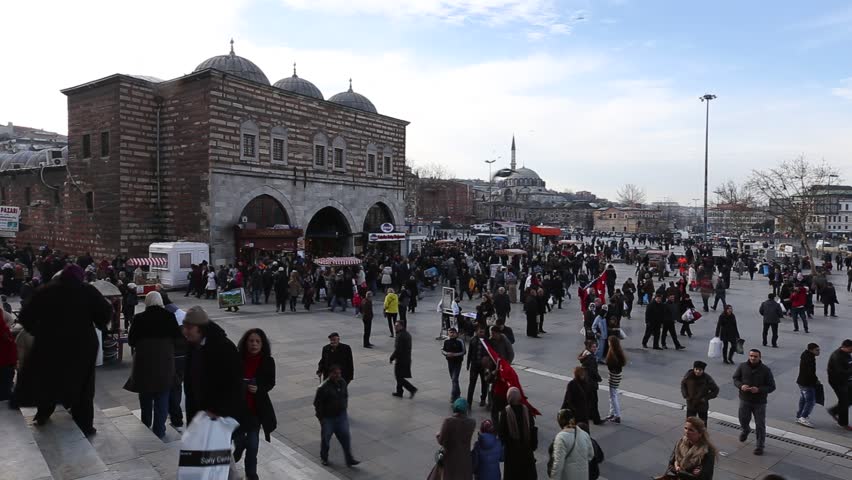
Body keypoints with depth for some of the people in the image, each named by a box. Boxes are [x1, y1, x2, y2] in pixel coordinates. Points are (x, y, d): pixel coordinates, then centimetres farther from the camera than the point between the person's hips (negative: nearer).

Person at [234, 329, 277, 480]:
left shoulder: (268, 361, -10)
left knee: (253, 442, 9)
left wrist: (259, 389, -17)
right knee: (239, 441, 8)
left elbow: (271, 383, 0)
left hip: (257, 407, 0)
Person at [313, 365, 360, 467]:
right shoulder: (323, 388, -20)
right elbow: (317, 404, -13)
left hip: (342, 416, 4)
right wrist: (321, 418, -10)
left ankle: (349, 459, 10)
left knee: (346, 437, 1)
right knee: (325, 439, 13)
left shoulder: (342, 383, -2)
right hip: (328, 418, -4)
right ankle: (324, 458, 35)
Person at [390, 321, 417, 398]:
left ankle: (412, 389, -2)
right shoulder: (408, 334, 8)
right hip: (407, 359, 9)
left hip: (401, 360, -9)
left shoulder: (400, 336, -21)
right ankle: (399, 392, 28)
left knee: (399, 377, 1)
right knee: (400, 376, 20)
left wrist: (391, 358, -13)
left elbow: (397, 350, -23)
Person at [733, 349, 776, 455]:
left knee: (760, 425, 4)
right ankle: (746, 430, 50)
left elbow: (772, 387, -7)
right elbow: (735, 378, 5)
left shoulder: (765, 370, -10)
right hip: (745, 400, 2)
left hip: (759, 402, -2)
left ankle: (760, 446, 18)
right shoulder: (742, 366, -5)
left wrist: (759, 390, -23)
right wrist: (741, 386, -17)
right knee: (743, 420, 16)